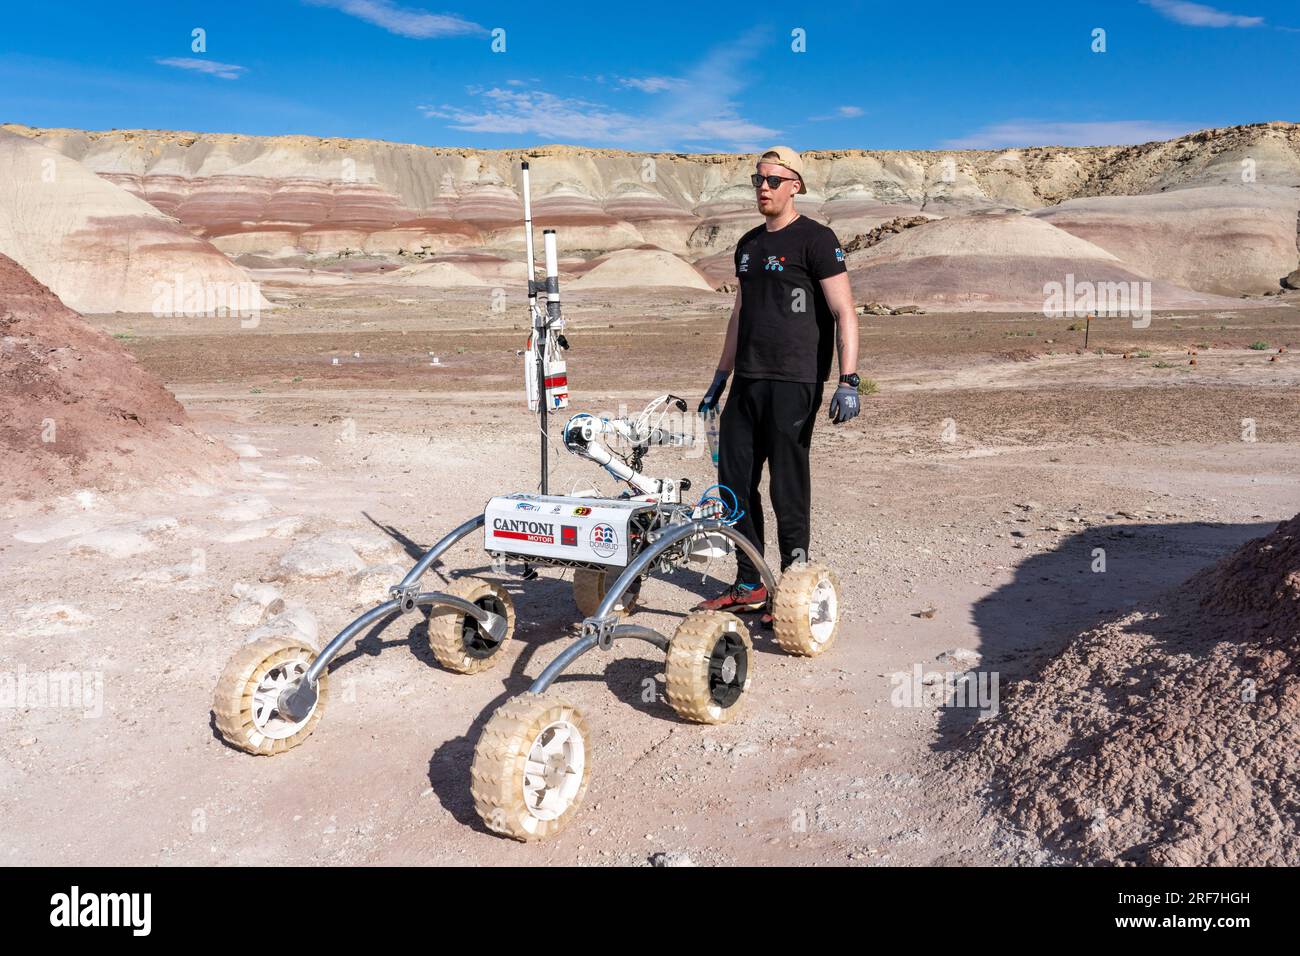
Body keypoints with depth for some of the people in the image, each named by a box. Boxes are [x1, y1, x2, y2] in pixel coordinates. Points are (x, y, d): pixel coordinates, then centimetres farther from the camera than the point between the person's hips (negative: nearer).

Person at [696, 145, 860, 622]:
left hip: (794, 383, -7)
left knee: (787, 487, -3)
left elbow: (845, 313, -9)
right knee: (735, 480, 7)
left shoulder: (816, 239, -4)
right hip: (747, 381, 7)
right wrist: (721, 377, 23)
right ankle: (749, 586, 19)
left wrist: (848, 380, -18)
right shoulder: (749, 244, 18)